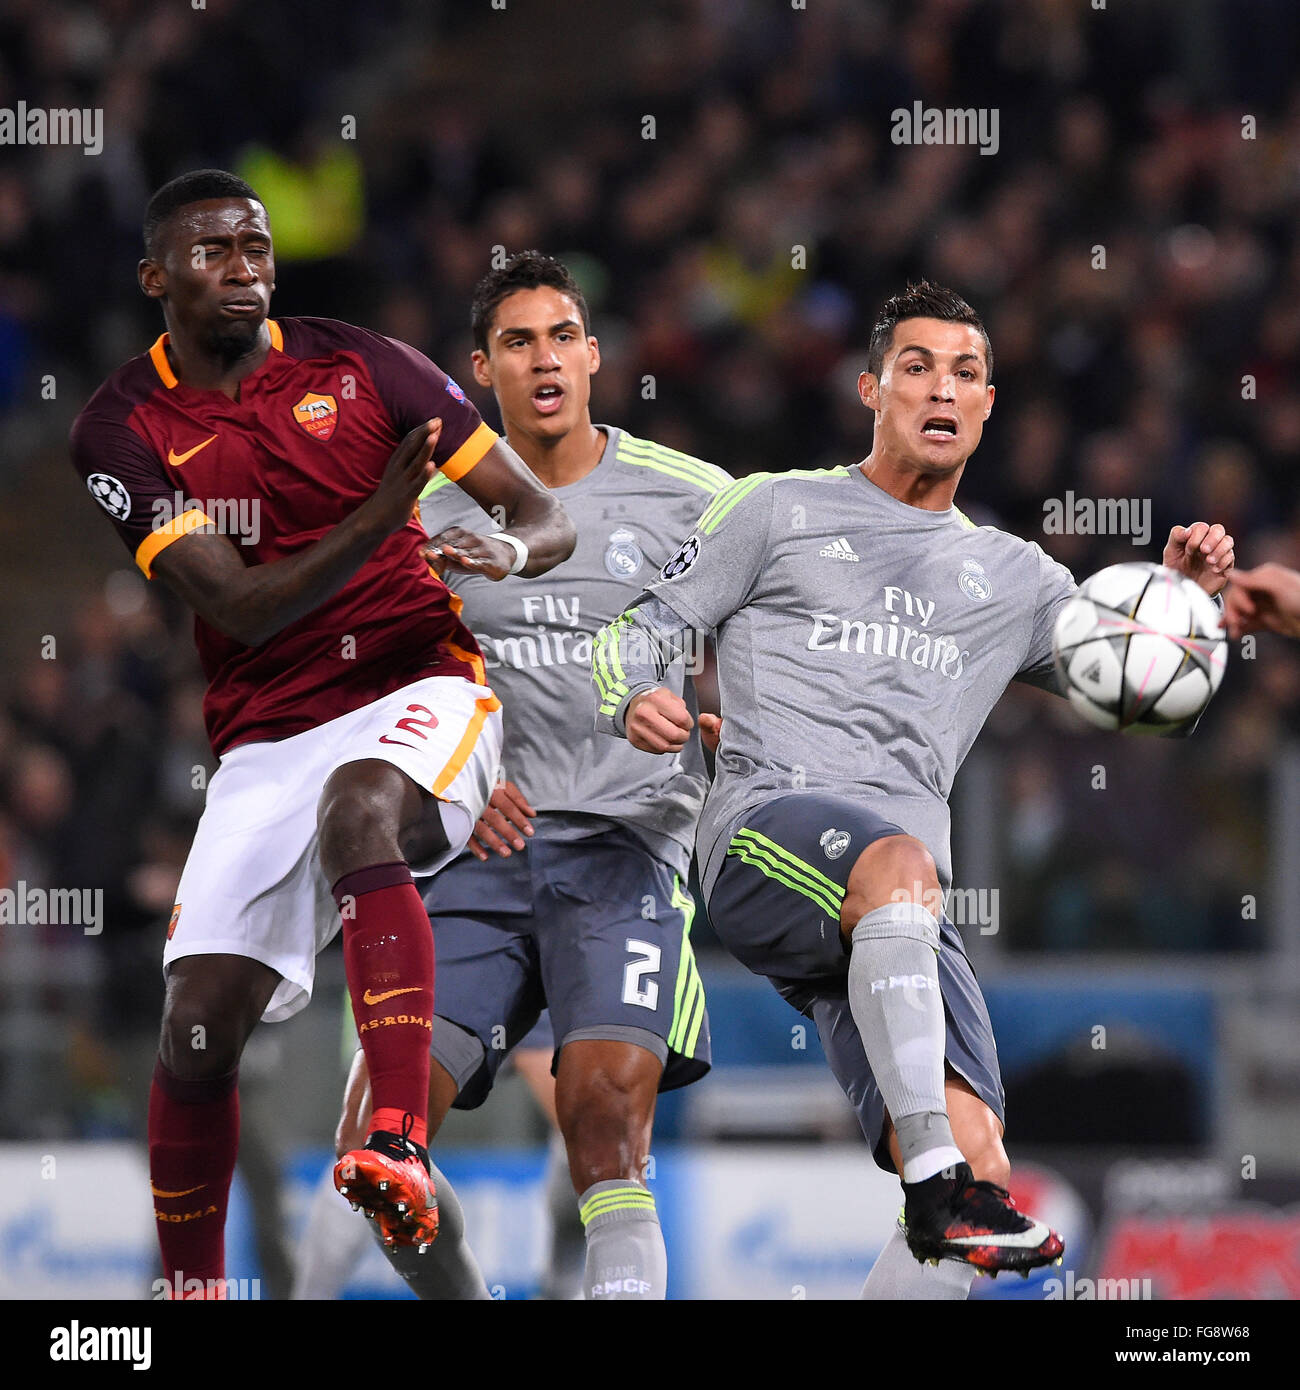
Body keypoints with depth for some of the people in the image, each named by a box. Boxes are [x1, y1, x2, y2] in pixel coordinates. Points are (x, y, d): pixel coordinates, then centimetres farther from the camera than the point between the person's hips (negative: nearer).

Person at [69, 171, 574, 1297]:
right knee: (198, 1026, -5)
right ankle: (191, 1286, 17)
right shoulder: (123, 431, 0)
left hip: (417, 687, -2)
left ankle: (401, 1145, -48)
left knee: (357, 813, -36)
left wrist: (512, 550, -22)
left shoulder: (359, 366, 1)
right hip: (265, 736, 2)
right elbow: (246, 609, -11)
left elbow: (547, 515, 3)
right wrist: (383, 513, -25)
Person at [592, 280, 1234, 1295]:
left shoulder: (1009, 575, 27)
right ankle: (938, 1177, -47)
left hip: (900, 918, 5)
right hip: (768, 826, -4)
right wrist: (633, 700, -9)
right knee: (901, 862, -41)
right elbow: (642, 628, 14)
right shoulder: (777, 511, 17)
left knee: (973, 1169, -15)